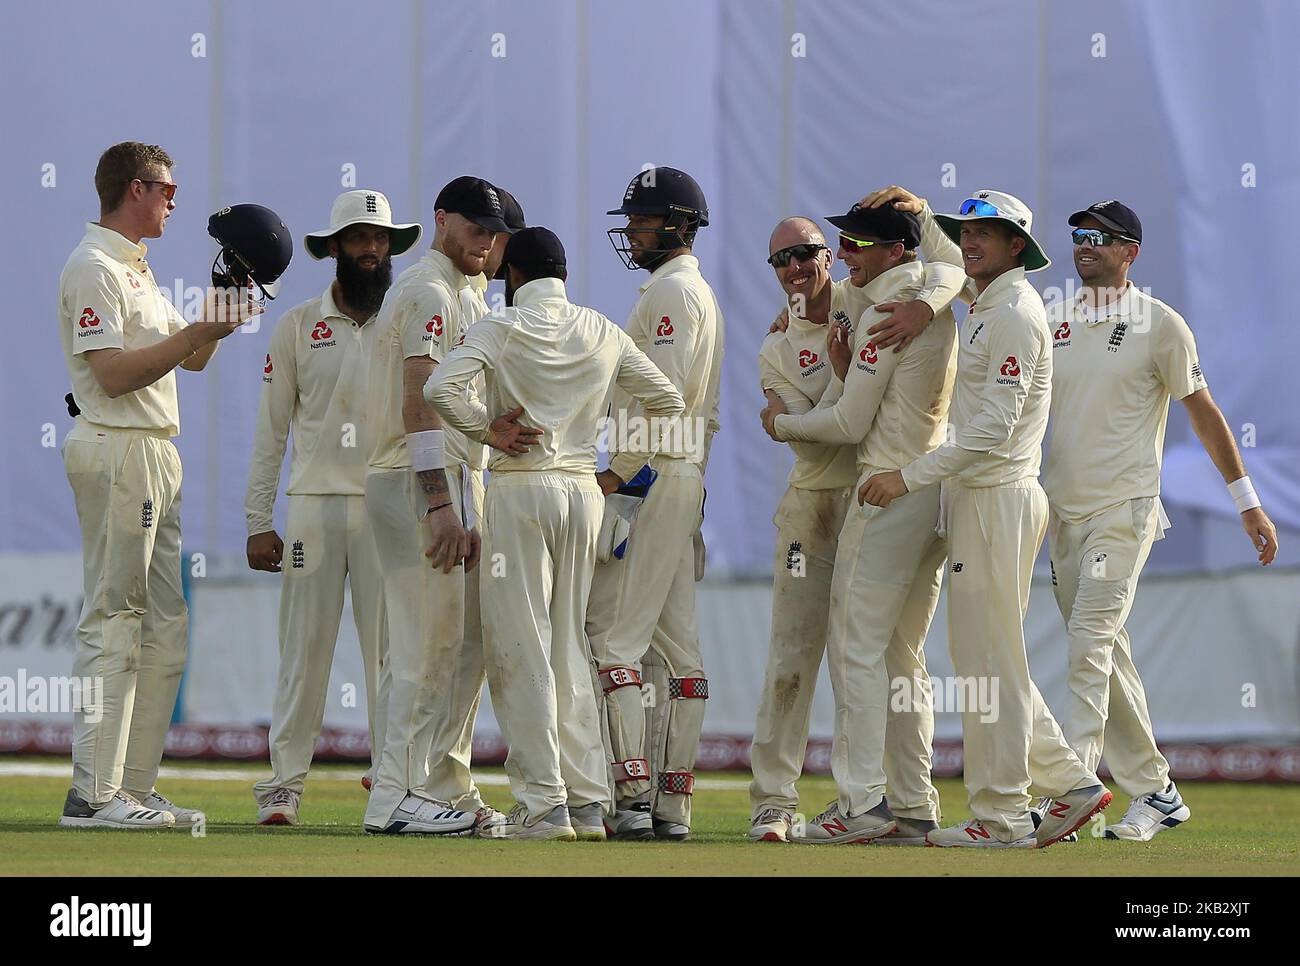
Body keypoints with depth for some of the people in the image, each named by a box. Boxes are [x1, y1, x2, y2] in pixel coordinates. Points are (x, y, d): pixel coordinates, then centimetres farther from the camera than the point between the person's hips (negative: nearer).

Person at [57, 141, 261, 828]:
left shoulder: (135, 268, 21)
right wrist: (197, 331, -19)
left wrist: (215, 321, 6)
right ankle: (93, 793, -11)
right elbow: (113, 372, -19)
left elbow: (189, 358, 23)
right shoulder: (93, 267, -10)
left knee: (163, 623, 9)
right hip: (117, 454, -10)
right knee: (112, 622, -11)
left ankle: (134, 786, 12)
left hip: (156, 456, 10)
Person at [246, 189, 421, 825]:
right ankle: (283, 785, 1)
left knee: (393, 648, -2)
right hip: (314, 504, 0)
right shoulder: (297, 327, 8)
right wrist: (258, 523, 1)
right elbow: (271, 431, 7)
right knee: (303, 647, -2)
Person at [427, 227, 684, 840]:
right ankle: (588, 803, 9)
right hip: (584, 491, 4)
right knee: (572, 648, 12)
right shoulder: (604, 334, 8)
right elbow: (667, 402, 12)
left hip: (518, 490, -4)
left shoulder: (500, 328, -5)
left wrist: (489, 432, -6)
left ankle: (543, 806, -8)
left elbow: (440, 388, -19)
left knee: (521, 647, -2)